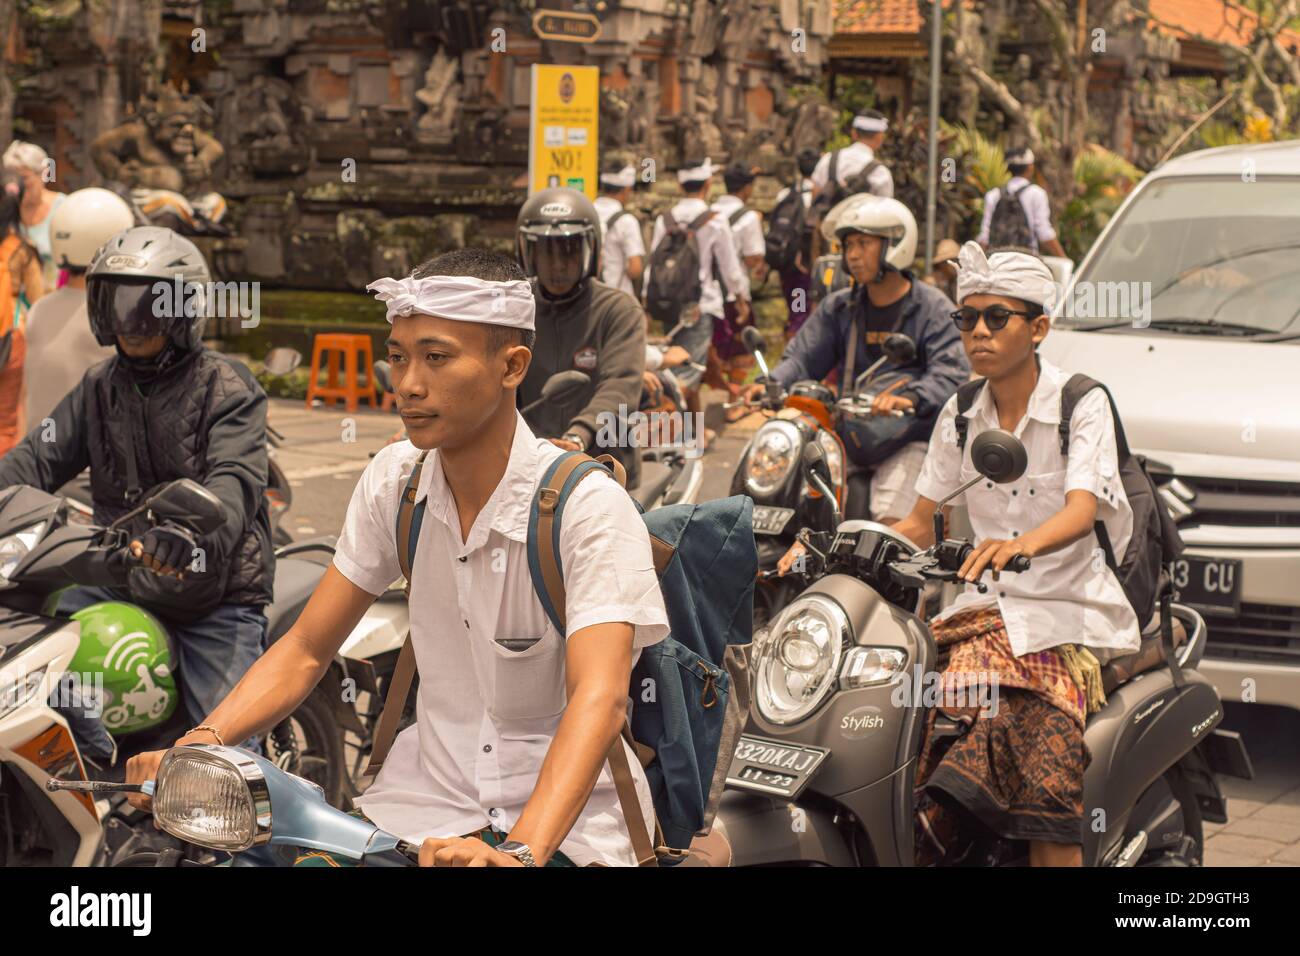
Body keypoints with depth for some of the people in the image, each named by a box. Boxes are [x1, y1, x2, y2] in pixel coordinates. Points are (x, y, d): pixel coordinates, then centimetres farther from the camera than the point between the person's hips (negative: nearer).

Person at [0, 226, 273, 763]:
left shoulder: (228, 388, -6)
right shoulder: (98, 389, 12)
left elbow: (235, 480, -23)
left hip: (217, 595, -5)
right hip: (120, 585, 5)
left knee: (228, 744, -13)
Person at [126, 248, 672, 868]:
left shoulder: (589, 508, -16)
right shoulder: (394, 481, 0)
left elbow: (599, 699, -29)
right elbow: (305, 650, 2)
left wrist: (520, 852, -44)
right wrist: (202, 743, -16)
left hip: (562, 817, -4)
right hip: (431, 791, 4)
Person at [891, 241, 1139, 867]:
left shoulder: (1082, 405, -3)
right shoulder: (960, 416, 12)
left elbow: (1081, 509, -19)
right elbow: (920, 524, 11)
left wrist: (1022, 545, -41)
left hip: (1069, 609, -4)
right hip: (986, 606, 4)